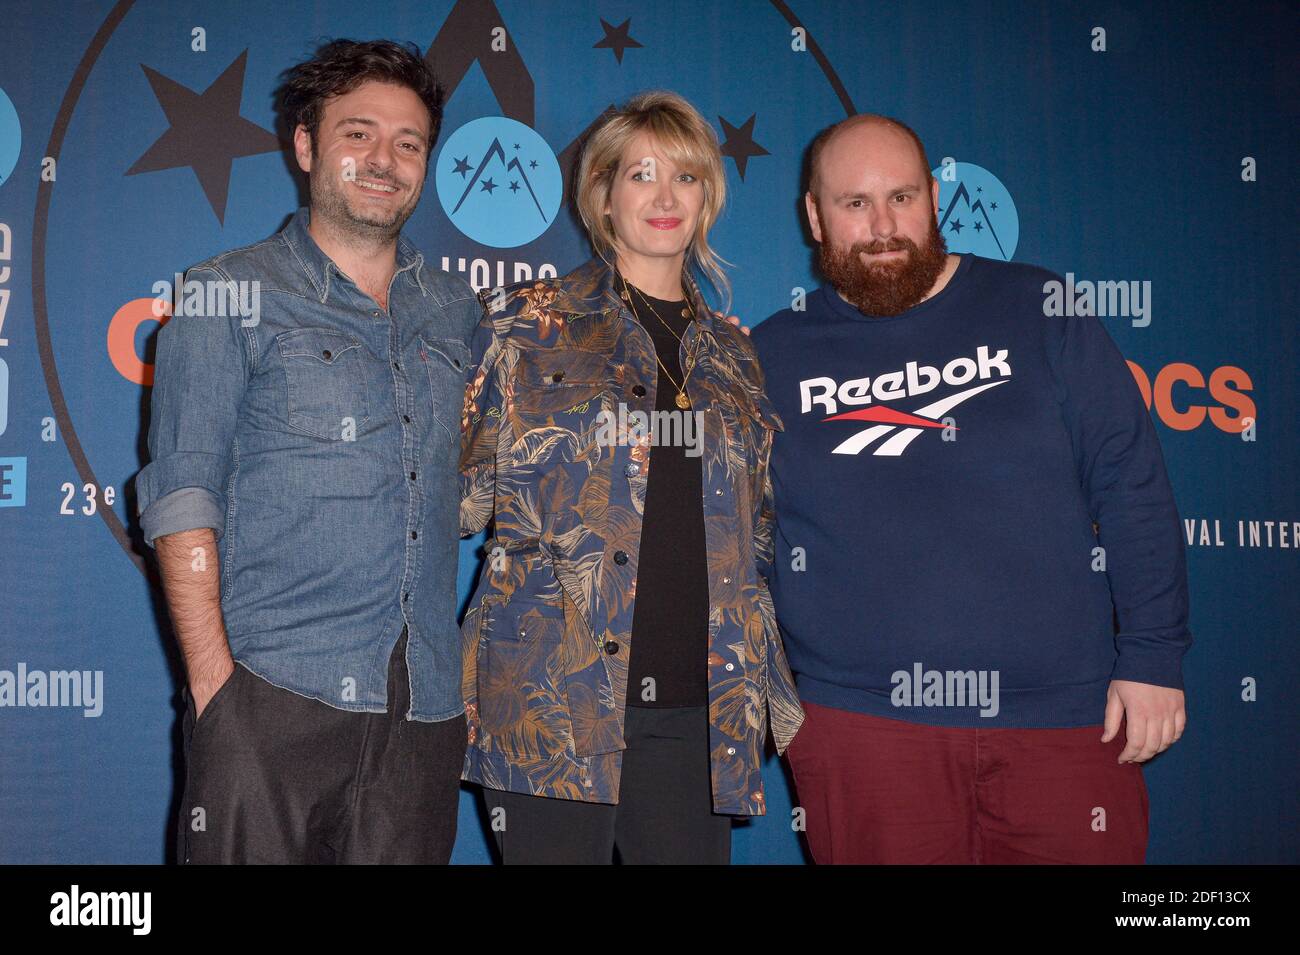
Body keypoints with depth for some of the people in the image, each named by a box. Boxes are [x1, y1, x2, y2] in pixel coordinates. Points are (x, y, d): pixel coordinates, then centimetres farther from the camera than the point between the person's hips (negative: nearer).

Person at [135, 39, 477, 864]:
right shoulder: (229, 297, 3)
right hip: (272, 695, -3)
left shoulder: (457, 311, 14)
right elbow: (181, 494, -4)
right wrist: (212, 678, -12)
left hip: (427, 706, 4)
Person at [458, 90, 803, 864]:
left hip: (698, 708, 3)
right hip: (553, 699, -3)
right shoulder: (528, 323, 5)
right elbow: (467, 496, 2)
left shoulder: (733, 353, 15)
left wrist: (775, 693, 13)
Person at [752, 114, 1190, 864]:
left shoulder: (1038, 311, 3)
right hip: (862, 719, 0)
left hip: (1064, 714, 0)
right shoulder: (773, 356, 4)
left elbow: (1132, 489, 2)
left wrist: (1154, 655, -3)